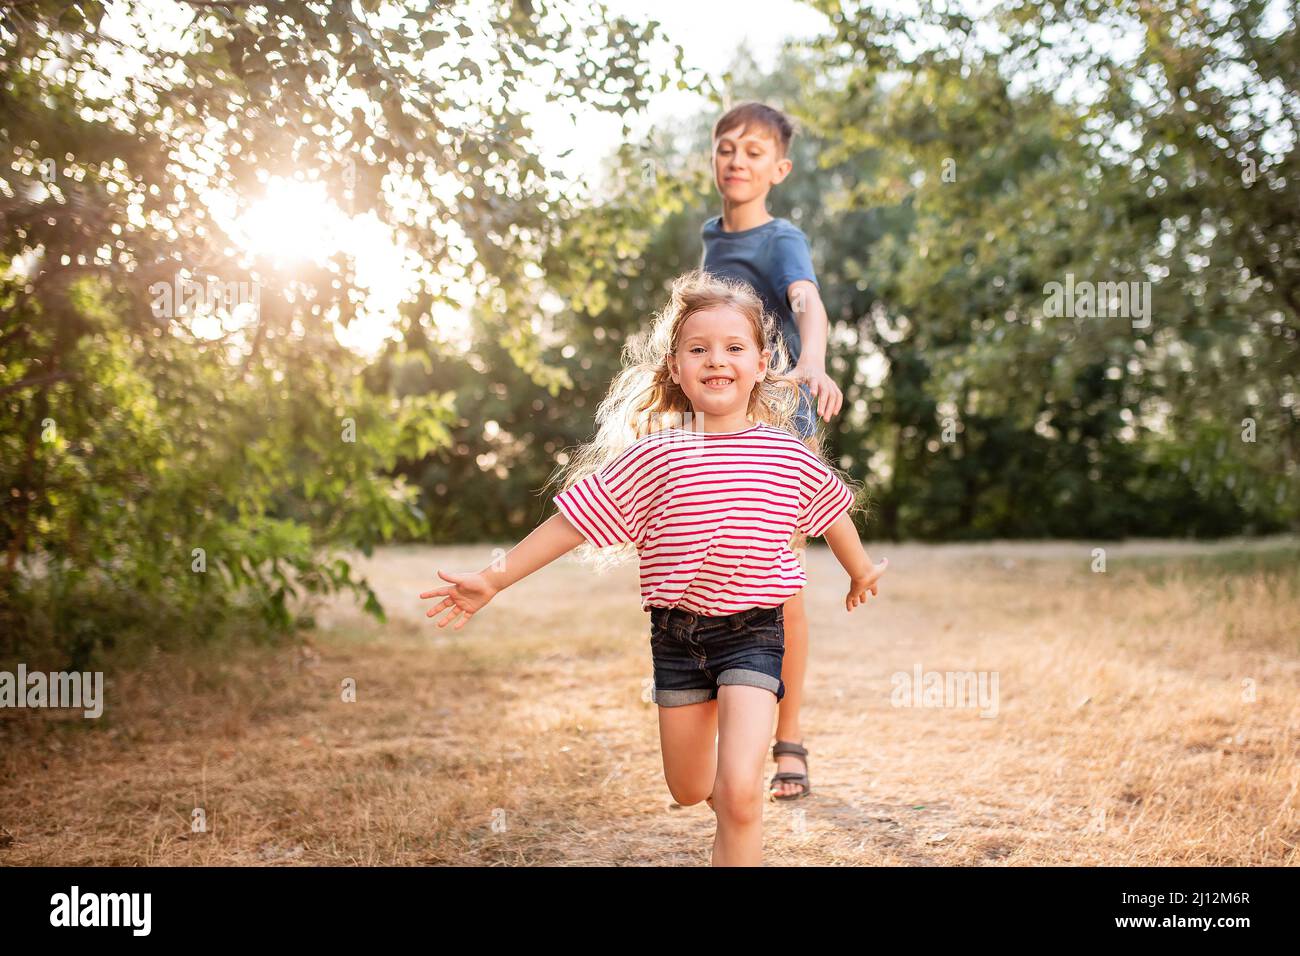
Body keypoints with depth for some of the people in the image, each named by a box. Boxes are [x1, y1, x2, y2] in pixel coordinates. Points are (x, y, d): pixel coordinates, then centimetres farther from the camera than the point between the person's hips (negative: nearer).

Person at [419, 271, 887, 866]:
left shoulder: (789, 456, -3)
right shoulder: (655, 457, -9)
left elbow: (831, 509, 17)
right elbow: (574, 518, -7)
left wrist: (861, 571, 34)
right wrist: (493, 579, -8)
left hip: (753, 632, -1)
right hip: (678, 633, 1)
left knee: (738, 792, -18)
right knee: (688, 790, 17)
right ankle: (739, 809, 51)